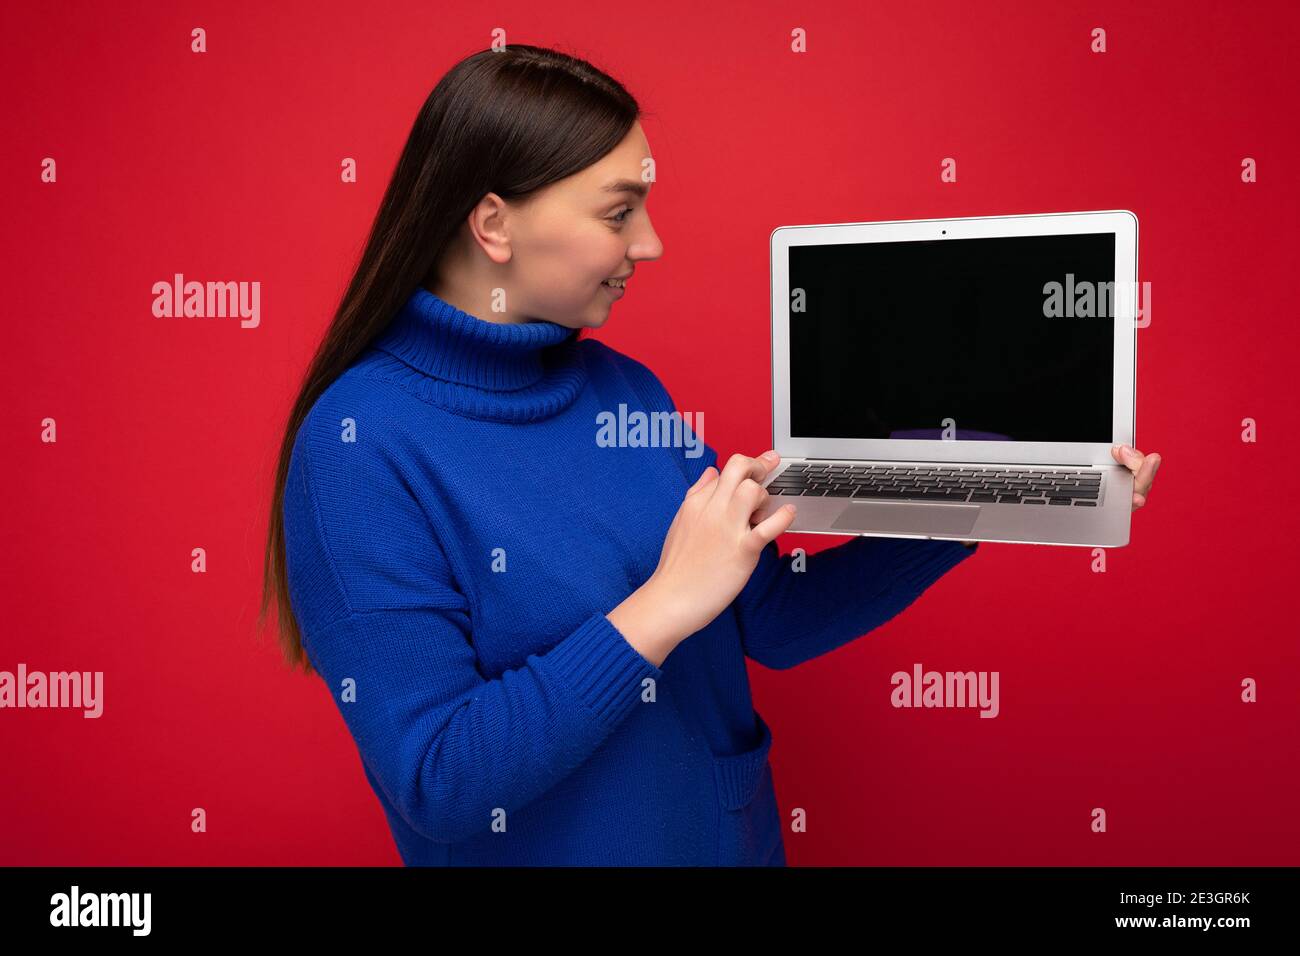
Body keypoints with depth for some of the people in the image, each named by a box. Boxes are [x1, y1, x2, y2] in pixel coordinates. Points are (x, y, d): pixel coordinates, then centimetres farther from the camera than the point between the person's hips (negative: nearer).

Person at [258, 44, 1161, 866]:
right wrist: (664, 605, -26)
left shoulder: (622, 387, -2)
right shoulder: (362, 440, -20)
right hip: (542, 843, -6)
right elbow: (434, 780, -23)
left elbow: (768, 617, 2)